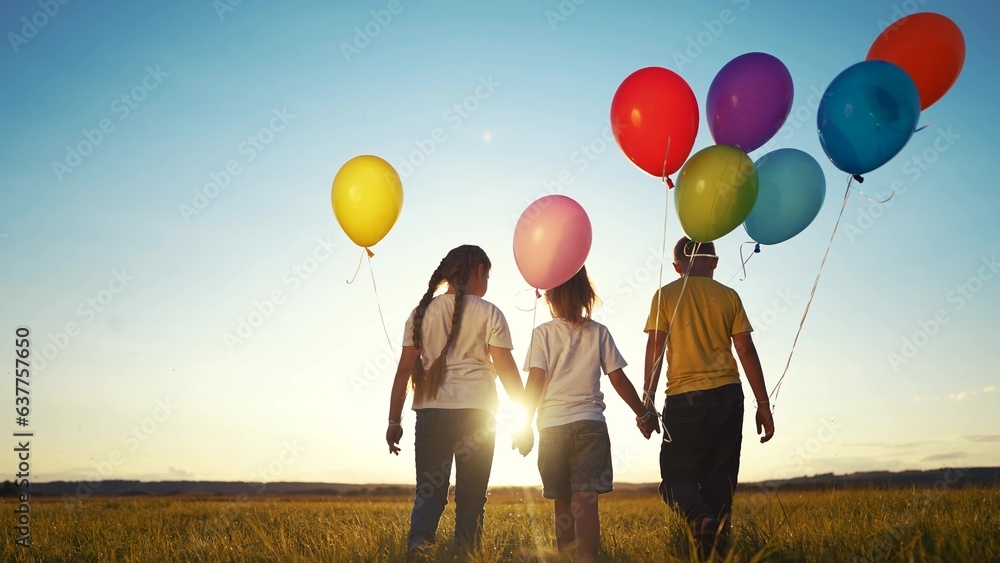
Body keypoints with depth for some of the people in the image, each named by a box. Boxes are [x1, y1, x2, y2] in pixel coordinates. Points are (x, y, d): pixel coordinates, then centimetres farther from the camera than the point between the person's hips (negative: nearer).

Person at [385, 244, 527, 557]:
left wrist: (394, 420, 9)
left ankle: (417, 549, -12)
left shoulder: (422, 312, 8)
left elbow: (405, 370, 5)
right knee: (471, 498, 8)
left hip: (431, 411, 2)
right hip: (476, 413, -2)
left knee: (429, 495, 7)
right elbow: (506, 369, -4)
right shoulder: (488, 312, 0)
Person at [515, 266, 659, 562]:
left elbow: (535, 381, -6)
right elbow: (618, 379, 4)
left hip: (552, 426, 1)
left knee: (562, 501, 13)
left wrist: (525, 426, -2)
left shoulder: (543, 333, 2)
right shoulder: (599, 332, 6)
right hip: (589, 423, 0)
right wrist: (643, 414, 14)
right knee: (585, 501, -6)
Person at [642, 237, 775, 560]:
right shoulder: (729, 296, 9)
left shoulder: (666, 296, 4)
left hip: (685, 398, -2)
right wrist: (763, 404, 7)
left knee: (678, 475, 5)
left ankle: (701, 521, -24)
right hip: (728, 395, 3)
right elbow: (746, 350, 4)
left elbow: (655, 348, -2)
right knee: (719, 479, 11)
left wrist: (647, 400, 0)